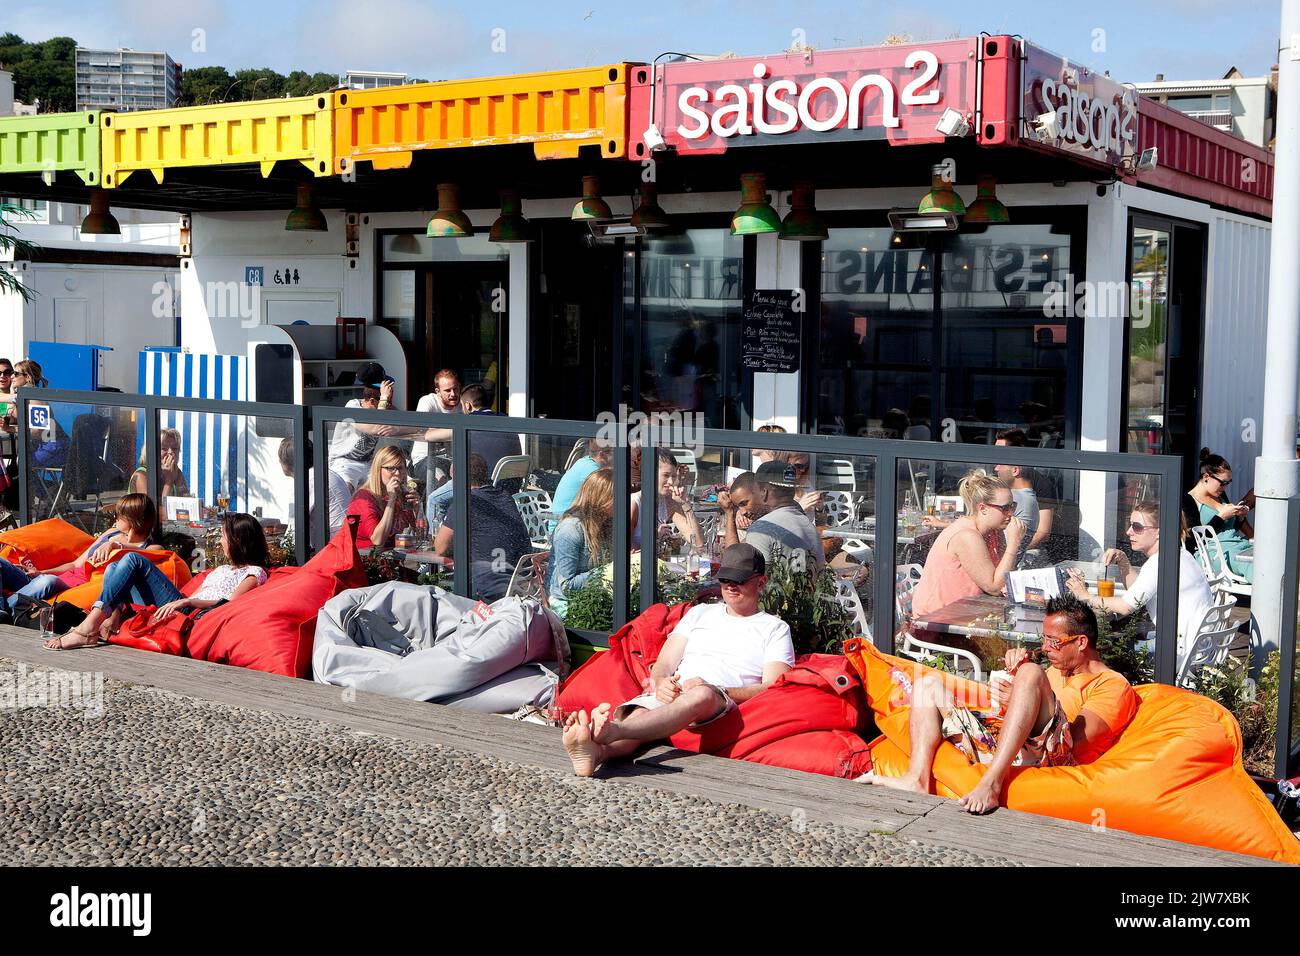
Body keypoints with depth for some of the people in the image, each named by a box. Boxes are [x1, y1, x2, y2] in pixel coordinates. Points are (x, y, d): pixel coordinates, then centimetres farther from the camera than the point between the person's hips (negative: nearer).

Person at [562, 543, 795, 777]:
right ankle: (597, 753, -66)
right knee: (636, 716, -33)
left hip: (723, 703, -4)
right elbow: (663, 665, 20)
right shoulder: (700, 613, 30)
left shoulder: (775, 628, 19)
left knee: (703, 695, -41)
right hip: (669, 694, 4)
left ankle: (610, 731, -62)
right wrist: (661, 683, -6)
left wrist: (717, 690, -14)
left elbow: (772, 688, 3)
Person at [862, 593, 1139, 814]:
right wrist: (1016, 671, 5)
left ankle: (990, 784, -42)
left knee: (1031, 672, -30)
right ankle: (918, 778, -20)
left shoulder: (1113, 685, 8)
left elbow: (1076, 737, -10)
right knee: (930, 682, 6)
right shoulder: (1056, 671, 33)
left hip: (1051, 752, -8)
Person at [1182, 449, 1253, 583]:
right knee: (1251, 565, -38)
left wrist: (1239, 516, 11)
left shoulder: (1220, 495, 25)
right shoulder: (1187, 501, 1)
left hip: (1241, 544, 7)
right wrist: (1222, 516, -9)